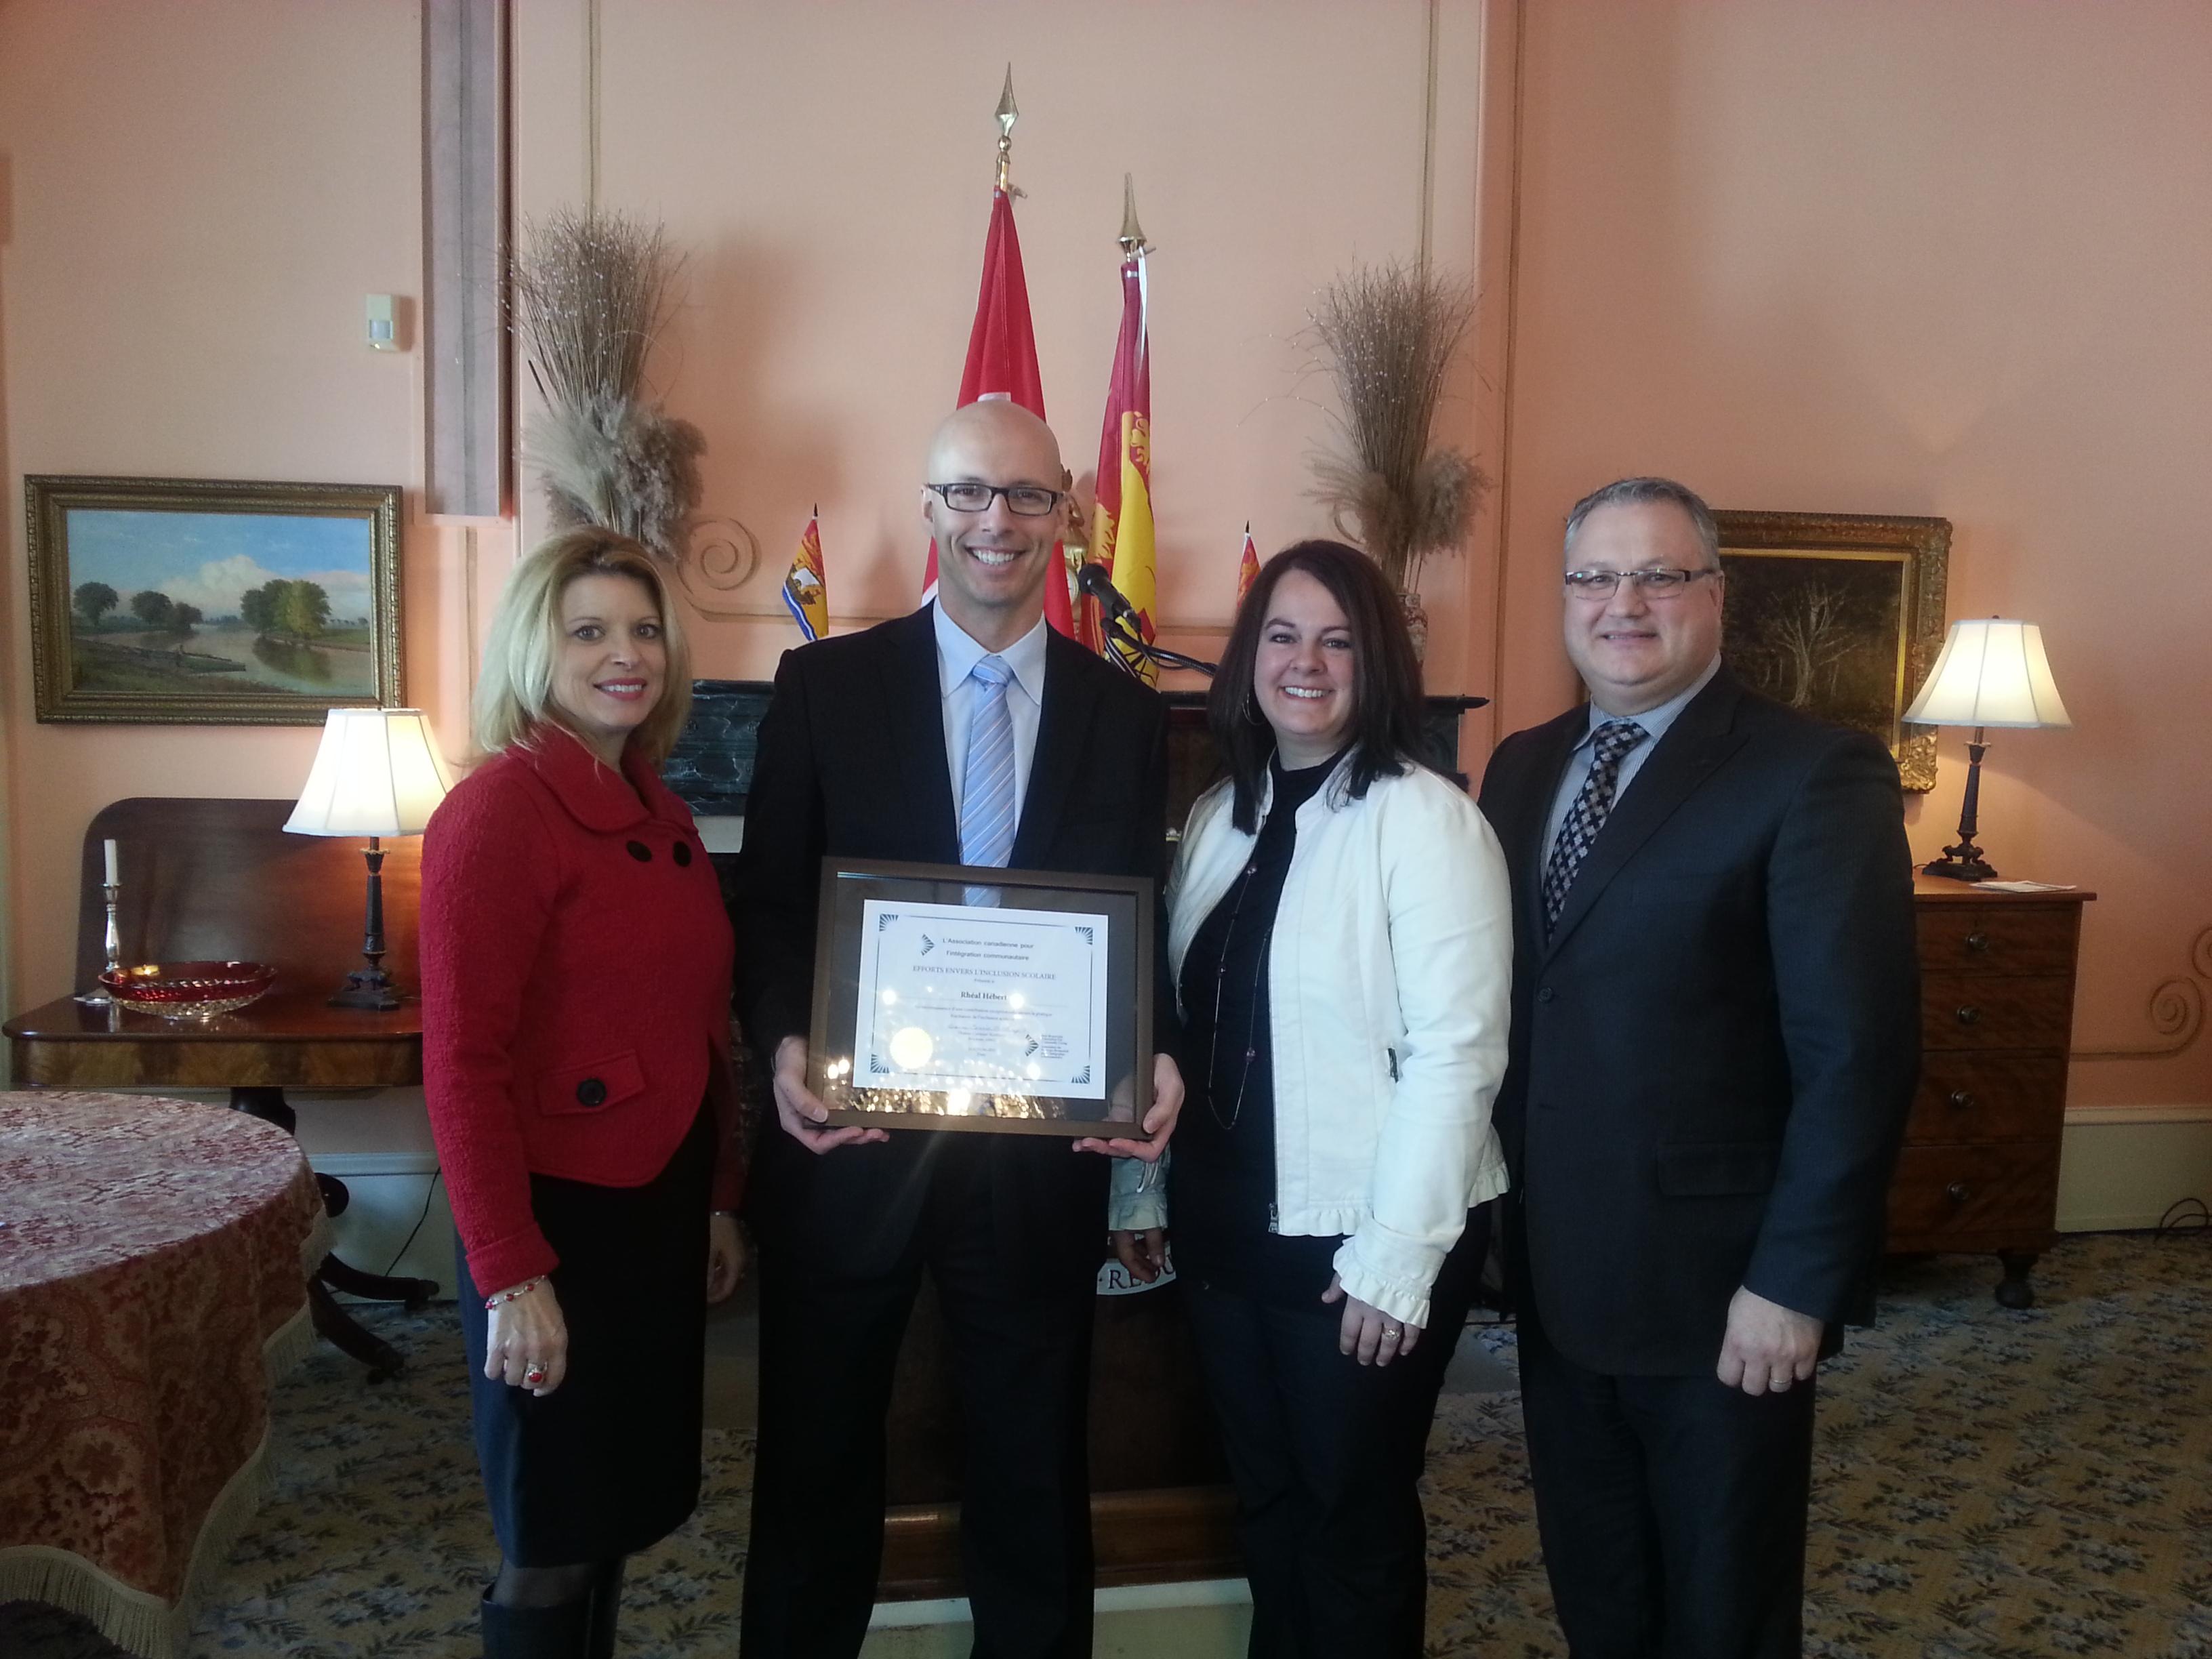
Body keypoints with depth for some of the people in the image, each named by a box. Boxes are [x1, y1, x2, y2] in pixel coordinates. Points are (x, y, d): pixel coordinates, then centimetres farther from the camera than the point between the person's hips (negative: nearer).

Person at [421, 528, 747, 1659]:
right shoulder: (496, 812, -15)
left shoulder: (658, 810, 8)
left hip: (662, 1208, 7)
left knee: (624, 1510, 19)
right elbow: (462, 1064, -17)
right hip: (558, 1218, -7)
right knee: (553, 1544, 9)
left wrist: (719, 1198, 12)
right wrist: (512, 1275, -18)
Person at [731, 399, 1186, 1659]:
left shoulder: (1127, 713, 3)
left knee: (1035, 1475, 17)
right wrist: (786, 1044, -18)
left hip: (1043, 1155, 1)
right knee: (818, 1470, 17)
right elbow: (770, 904, -1)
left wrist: (1155, 1060, -14)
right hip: (851, 1144, 0)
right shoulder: (824, 684, 0)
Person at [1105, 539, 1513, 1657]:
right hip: (1228, 1226, 6)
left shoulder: (1425, 819, -15)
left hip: (1358, 1240, -6)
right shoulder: (1218, 815, 5)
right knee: (1265, 1501, 21)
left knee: (1354, 1515, 13)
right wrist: (1144, 1187, 11)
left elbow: (1456, 1054, -18)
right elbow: (1185, 1023, 10)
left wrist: (1396, 1257, -19)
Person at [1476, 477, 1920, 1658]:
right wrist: (1505, 1217, 4)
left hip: (1717, 1286, -5)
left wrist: (1797, 1282, -17)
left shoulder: (1815, 774, -12)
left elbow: (1858, 1052, -16)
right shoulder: (1521, 767, 7)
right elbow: (1507, 1000, 8)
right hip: (1555, 1270, 5)